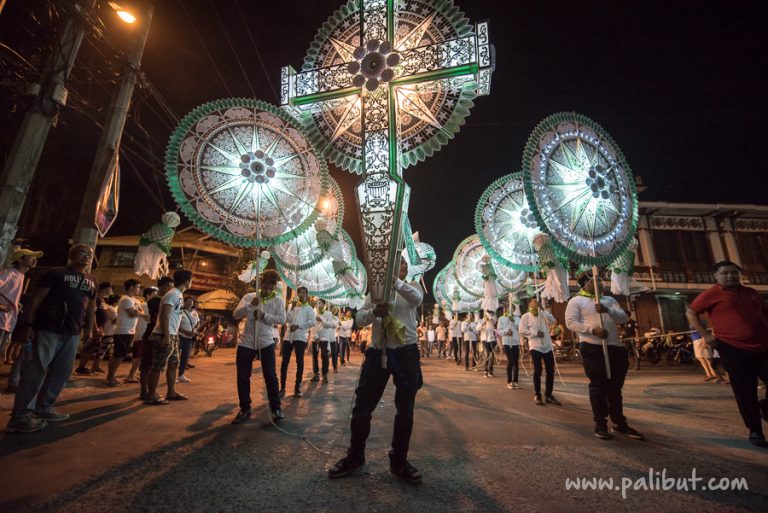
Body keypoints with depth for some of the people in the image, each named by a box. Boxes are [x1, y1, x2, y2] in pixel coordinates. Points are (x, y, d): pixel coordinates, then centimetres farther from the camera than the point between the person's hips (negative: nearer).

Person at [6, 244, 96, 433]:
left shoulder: (91, 282, 15)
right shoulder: (56, 273, -3)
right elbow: (37, 298, -7)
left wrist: (89, 328, 13)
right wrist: (29, 324, -13)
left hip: (73, 333, 6)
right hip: (48, 329, -6)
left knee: (62, 372, 10)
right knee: (35, 371, -7)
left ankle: (44, 409, 21)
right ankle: (20, 416, 0)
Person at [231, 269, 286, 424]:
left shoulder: (278, 300, -1)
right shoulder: (249, 296, 0)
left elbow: (282, 319, -13)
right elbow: (236, 315, -9)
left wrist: (264, 315, -21)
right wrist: (250, 305, -25)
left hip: (266, 343, -1)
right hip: (246, 343, 1)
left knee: (270, 376, -1)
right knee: (242, 377, 7)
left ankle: (276, 408, 11)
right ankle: (245, 409, 23)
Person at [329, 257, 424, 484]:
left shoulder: (412, 287, 6)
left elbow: (417, 298, -20)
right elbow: (360, 318, 1)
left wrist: (394, 280, -33)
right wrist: (375, 312, -20)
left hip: (406, 353, -1)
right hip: (378, 352, 1)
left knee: (405, 409, 11)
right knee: (362, 405, 8)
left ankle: (399, 461, 31)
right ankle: (354, 456, 31)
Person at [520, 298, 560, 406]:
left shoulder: (542, 314, 13)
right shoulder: (526, 316, 0)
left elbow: (552, 321, -4)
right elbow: (522, 331, -7)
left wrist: (543, 310, -8)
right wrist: (535, 333, -12)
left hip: (547, 346, 5)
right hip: (535, 346, -5)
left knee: (550, 371, 6)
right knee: (538, 371, -1)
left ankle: (548, 395, 18)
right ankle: (537, 395, 11)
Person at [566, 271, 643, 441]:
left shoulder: (609, 300, 19)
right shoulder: (576, 300, 1)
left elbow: (624, 318, 6)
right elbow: (570, 322, -9)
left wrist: (607, 310, -12)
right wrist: (592, 329, -20)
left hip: (615, 347, 6)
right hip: (592, 348, -5)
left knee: (615, 387, 12)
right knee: (598, 387, -1)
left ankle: (619, 423, 23)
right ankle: (600, 425, 8)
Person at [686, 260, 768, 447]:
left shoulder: (751, 292, 13)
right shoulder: (711, 294, -5)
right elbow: (691, 313, -3)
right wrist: (706, 335, -9)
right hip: (734, 349, -5)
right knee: (745, 392, 2)